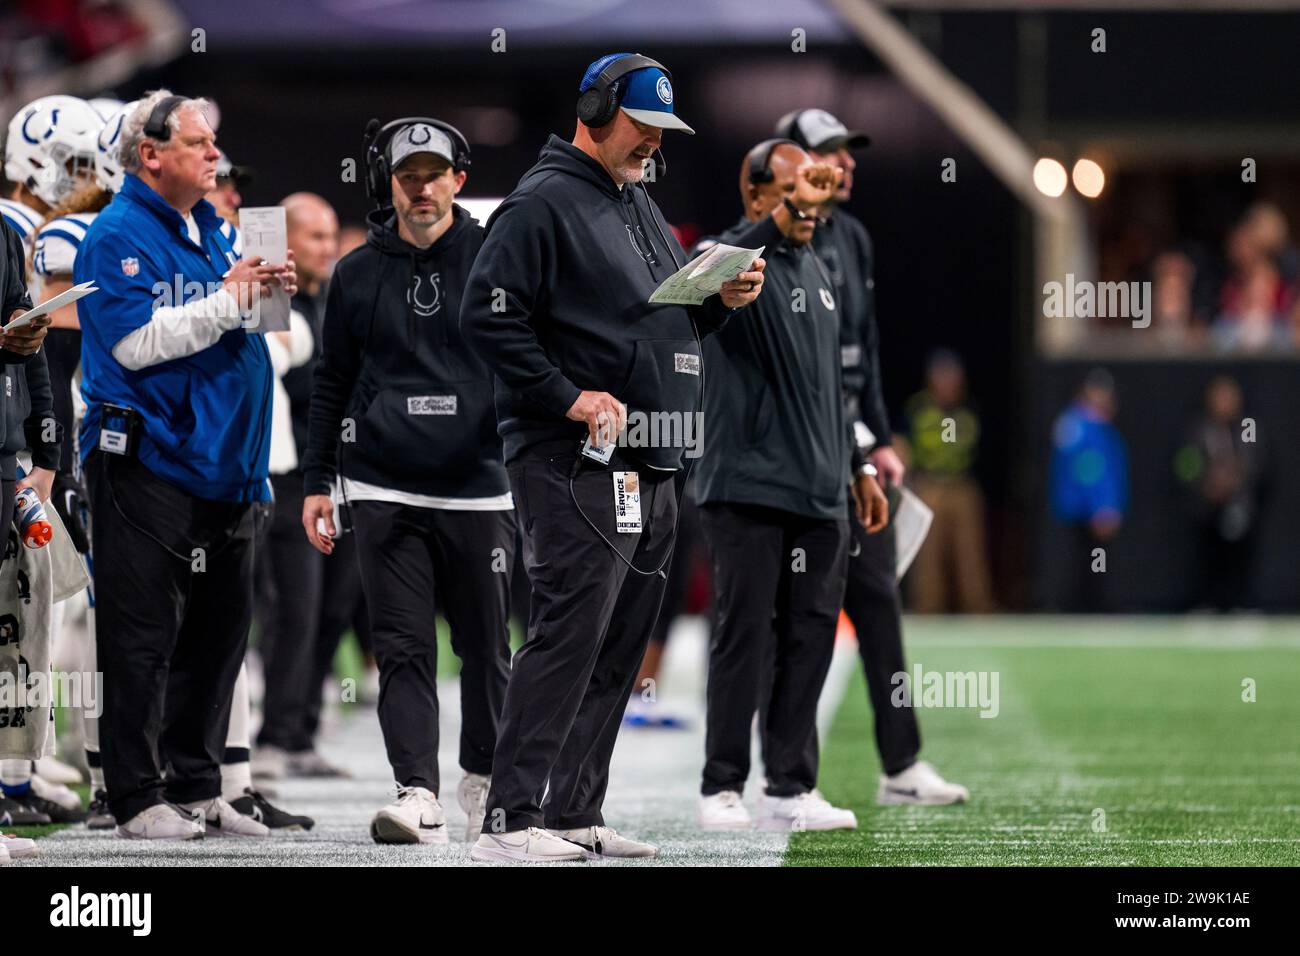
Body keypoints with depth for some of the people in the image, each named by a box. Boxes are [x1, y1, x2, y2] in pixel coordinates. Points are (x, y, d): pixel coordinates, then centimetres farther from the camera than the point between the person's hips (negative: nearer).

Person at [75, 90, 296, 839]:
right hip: (148, 464, -8)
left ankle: (198, 789, 19)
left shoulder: (213, 231, 17)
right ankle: (137, 798, -1)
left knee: (219, 634, 11)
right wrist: (228, 301, -19)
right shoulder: (119, 236, -8)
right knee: (143, 640, -5)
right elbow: (137, 340, -19)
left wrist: (268, 294, 3)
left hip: (222, 466, 8)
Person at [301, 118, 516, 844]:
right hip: (384, 490, 1)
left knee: (487, 647, 6)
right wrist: (318, 482, 10)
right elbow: (332, 383, 15)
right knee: (403, 647, -6)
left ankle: (486, 778, 24)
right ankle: (419, 795, -11)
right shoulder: (358, 275, 9)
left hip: (479, 490, -1)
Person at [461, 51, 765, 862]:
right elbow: (488, 315, -16)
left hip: (654, 473, 9)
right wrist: (569, 398, -18)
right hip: (576, 464, -9)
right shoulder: (543, 203, -7)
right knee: (569, 635, -14)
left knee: (619, 648, 9)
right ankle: (511, 821, -14)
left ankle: (575, 816, 14)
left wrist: (724, 301, 7)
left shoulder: (640, 204, 22)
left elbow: (674, 324, 28)